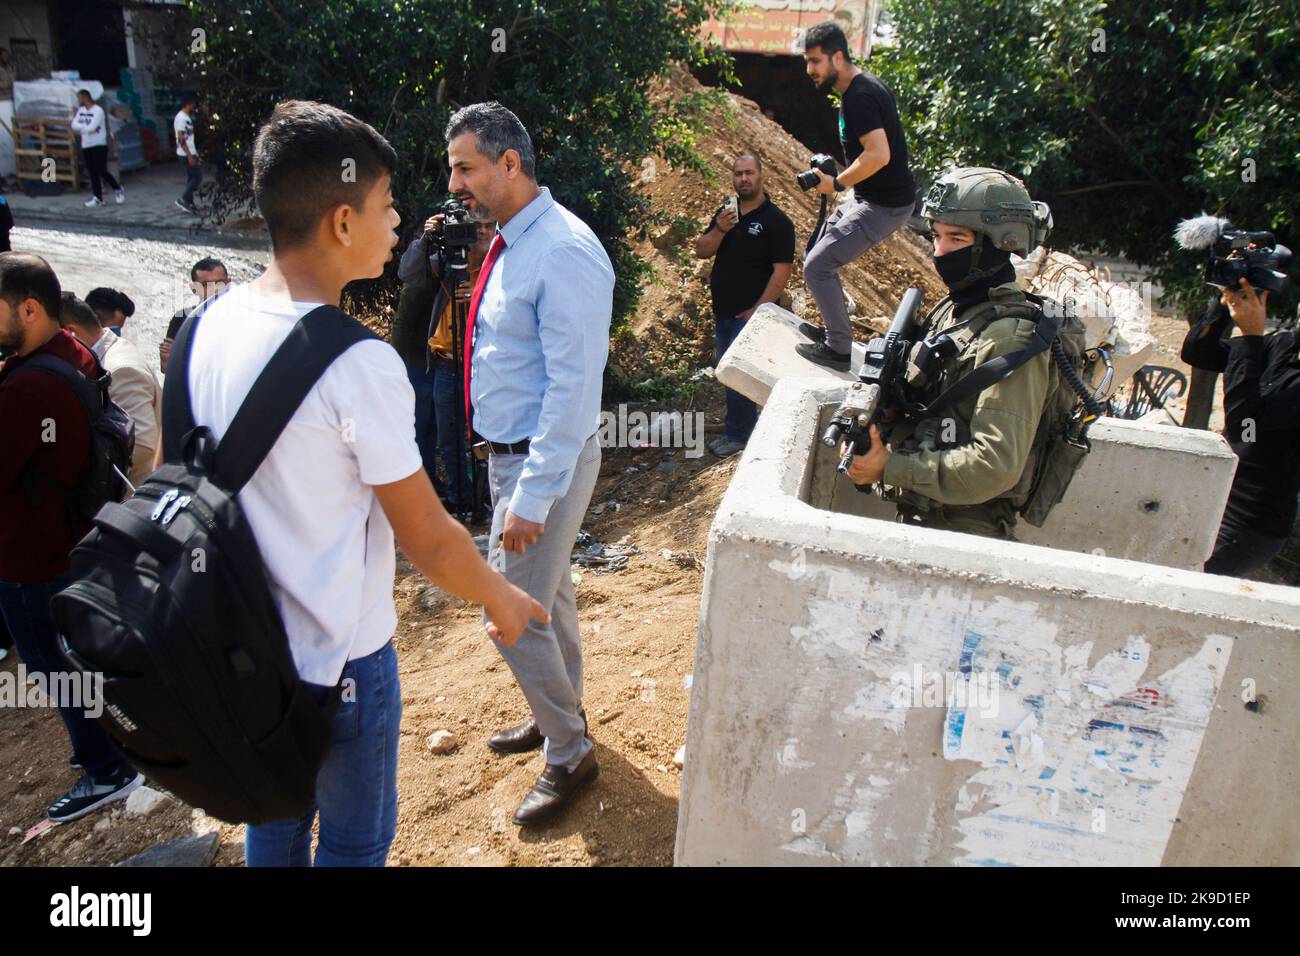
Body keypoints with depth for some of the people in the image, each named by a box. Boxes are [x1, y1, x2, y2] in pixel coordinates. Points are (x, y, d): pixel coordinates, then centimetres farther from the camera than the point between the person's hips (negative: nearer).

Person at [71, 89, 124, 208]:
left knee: (102, 171, -10)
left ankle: (118, 189, 12)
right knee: (92, 173, 4)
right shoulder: (80, 110, 11)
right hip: (86, 146, 7)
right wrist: (86, 127, -12)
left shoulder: (98, 110, -11)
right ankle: (97, 198, 6)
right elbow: (74, 124, 3)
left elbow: (91, 128, -18)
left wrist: (81, 128, -2)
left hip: (99, 145, -7)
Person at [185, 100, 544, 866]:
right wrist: (502, 600, -1)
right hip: (337, 657, -7)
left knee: (276, 815, 28)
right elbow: (429, 540, -19)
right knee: (355, 838, 17)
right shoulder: (360, 365, -27)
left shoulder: (212, 323, -4)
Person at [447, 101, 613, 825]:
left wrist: (533, 496, -25)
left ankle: (569, 754, 20)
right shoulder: (512, 243, 8)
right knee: (548, 596, 22)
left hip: (547, 459, -9)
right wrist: (520, 481, 16)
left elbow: (574, 385, -25)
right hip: (511, 452, 9)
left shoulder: (563, 253, -22)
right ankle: (558, 717, 43)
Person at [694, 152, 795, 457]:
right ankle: (746, 421, 30)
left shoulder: (777, 221, -10)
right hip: (723, 311, 7)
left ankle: (737, 434, 9)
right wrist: (720, 230, -17)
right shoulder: (725, 213, 9)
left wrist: (758, 310, -18)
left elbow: (782, 271, -14)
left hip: (751, 314, -7)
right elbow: (701, 252, 2)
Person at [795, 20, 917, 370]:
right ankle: (833, 329, 30)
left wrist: (836, 183, -20)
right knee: (815, 254, 19)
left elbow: (879, 154, -32)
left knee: (817, 267, -11)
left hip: (883, 204, -11)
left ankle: (839, 349, -1)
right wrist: (844, 182, 14)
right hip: (869, 196, 11)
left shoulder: (858, 97, -22)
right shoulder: (865, 85, 10)